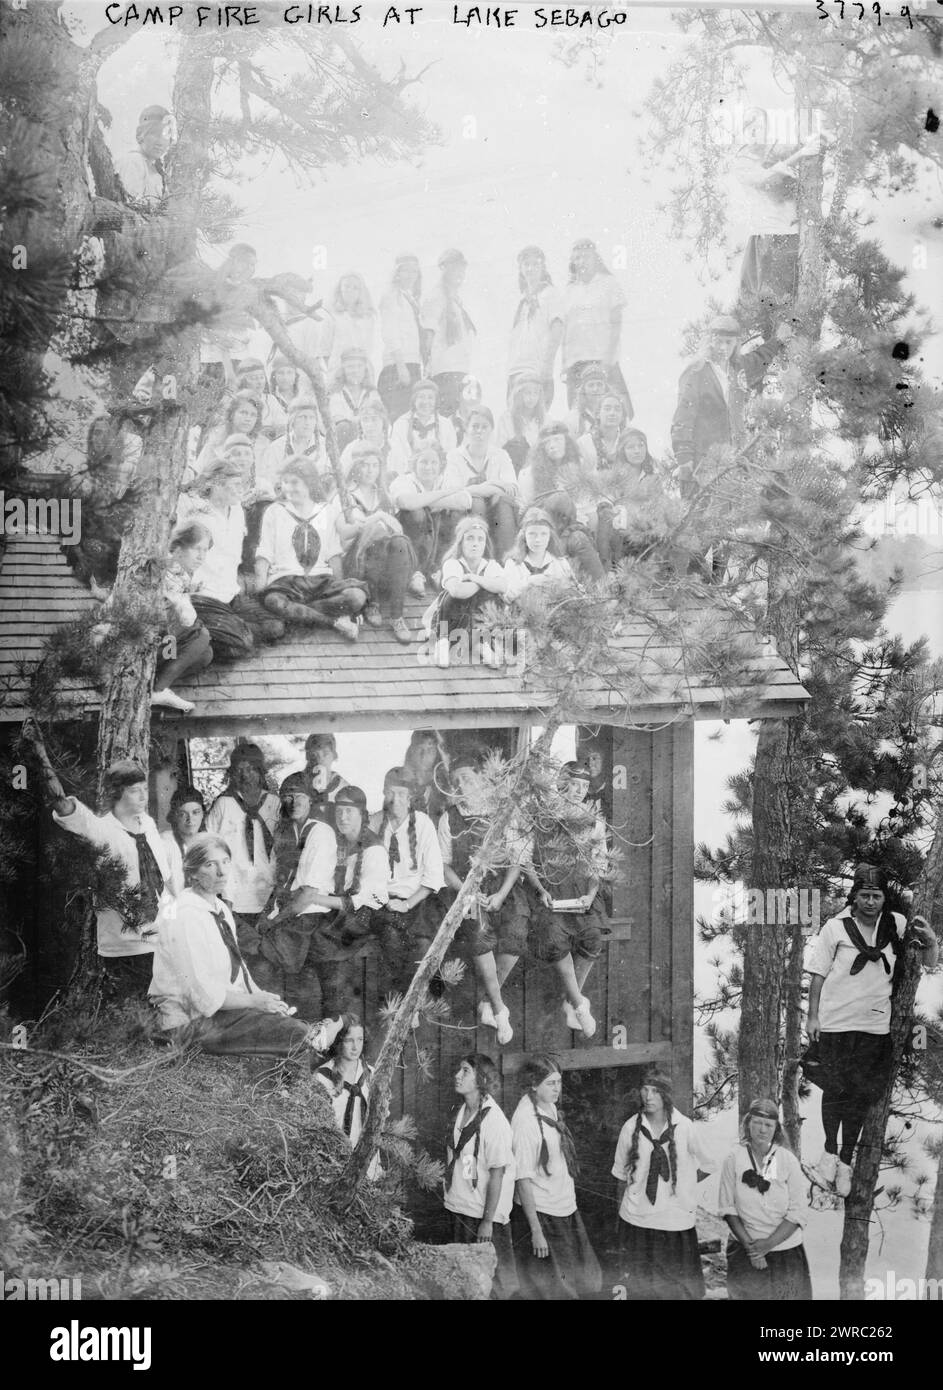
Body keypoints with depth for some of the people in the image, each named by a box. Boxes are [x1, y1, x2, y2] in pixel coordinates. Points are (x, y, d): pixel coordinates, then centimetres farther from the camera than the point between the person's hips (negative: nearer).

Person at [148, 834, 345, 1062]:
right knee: (296, 1035, -23)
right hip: (192, 1023, -9)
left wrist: (260, 995, 0)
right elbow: (204, 994, -21)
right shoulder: (184, 916, -19)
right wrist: (254, 1001, -16)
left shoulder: (221, 909, 12)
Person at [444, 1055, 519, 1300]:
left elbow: (497, 1172, -18)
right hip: (458, 1207, 7)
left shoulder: (493, 1120, -18)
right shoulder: (458, 1113, 2)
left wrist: (488, 1221, -17)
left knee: (492, 1284, 2)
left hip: (484, 1214, -7)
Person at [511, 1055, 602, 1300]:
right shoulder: (526, 1119, -23)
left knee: (585, 1284, 18)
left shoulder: (551, 1107, 0)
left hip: (566, 1207, 8)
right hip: (540, 1213, -8)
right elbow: (523, 1179, -21)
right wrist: (536, 1231, -20)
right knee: (548, 1291, 6)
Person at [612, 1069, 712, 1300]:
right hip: (637, 1219, 1)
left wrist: (681, 1186, 3)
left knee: (679, 1287, 4)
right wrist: (621, 1205, 9)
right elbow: (621, 1174, 7)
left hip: (676, 1220, -1)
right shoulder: (631, 1128, -4)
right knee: (640, 1285, 9)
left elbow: (705, 1167, 6)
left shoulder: (684, 1127, -7)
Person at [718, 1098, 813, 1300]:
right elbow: (727, 1207, -1)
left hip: (786, 1251, 0)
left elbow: (799, 1212, -6)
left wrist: (769, 1243, -13)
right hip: (745, 1253, 0)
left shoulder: (788, 1160, -4)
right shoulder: (734, 1159, -3)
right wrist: (748, 1244, -9)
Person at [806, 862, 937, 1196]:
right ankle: (829, 1151, 28)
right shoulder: (836, 927, -7)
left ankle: (846, 1160, 23)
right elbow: (818, 974, -1)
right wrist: (812, 1016, -2)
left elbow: (930, 962, -1)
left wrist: (928, 940, -22)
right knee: (834, 1091, 7)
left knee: (861, 1096, 8)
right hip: (836, 1022, -2)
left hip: (875, 1025, 2)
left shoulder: (896, 925, -1)